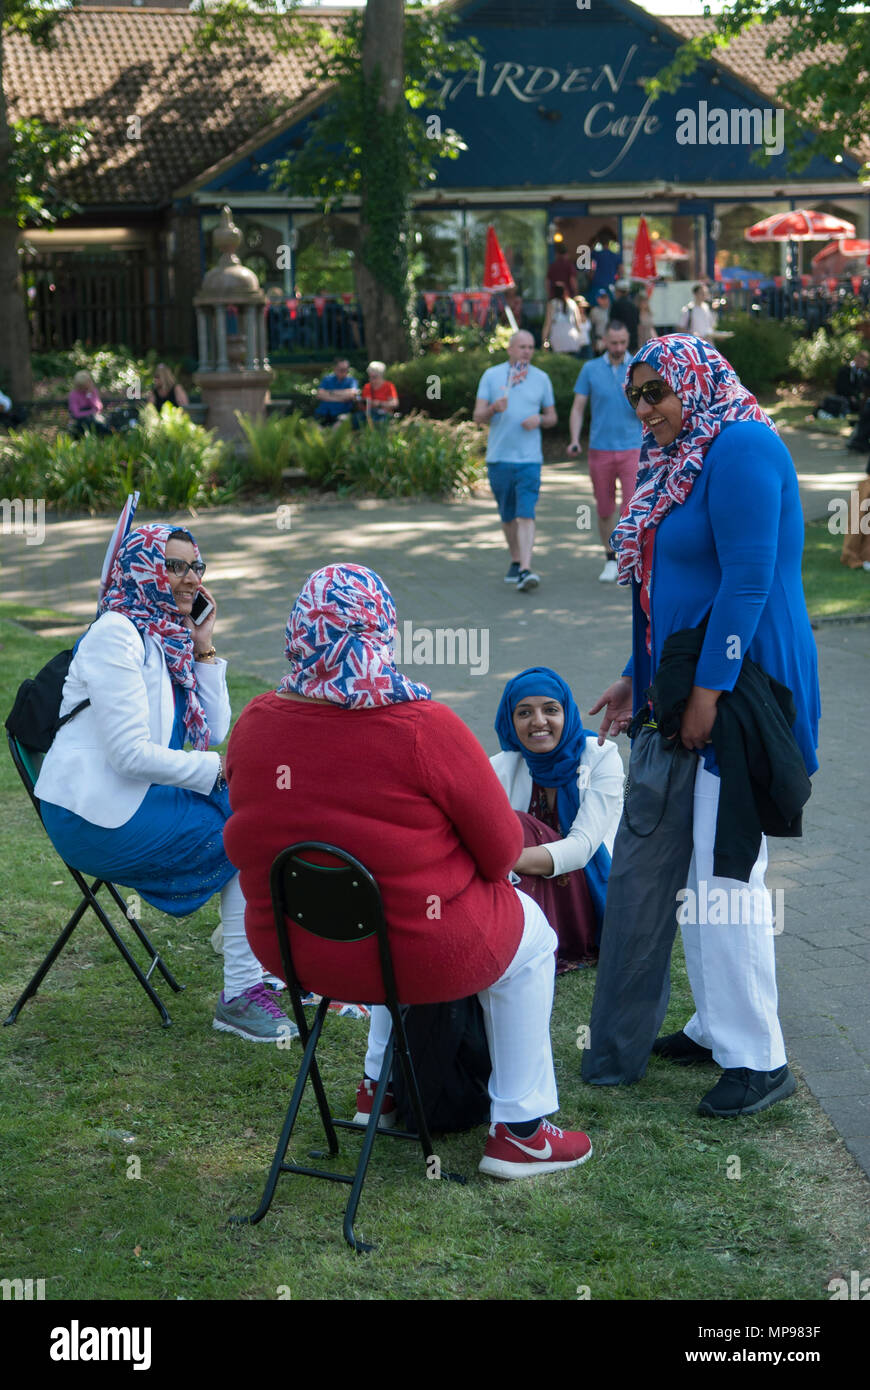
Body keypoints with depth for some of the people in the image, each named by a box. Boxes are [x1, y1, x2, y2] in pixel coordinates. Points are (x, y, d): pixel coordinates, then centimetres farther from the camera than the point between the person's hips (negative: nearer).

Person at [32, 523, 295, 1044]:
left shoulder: (169, 636, 11)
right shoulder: (116, 634, -15)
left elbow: (212, 733, 12)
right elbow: (131, 754, -22)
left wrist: (203, 647, 4)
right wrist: (222, 771, -17)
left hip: (136, 800, 8)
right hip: (98, 817, -8)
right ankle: (240, 995, -3)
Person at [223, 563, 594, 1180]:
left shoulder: (255, 723, -9)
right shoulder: (426, 729, -22)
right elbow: (502, 850, -13)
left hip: (290, 947, 5)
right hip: (417, 954, -5)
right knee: (529, 935, 25)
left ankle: (377, 1088, 45)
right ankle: (519, 1130, 27)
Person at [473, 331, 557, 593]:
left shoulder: (541, 379, 7)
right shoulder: (491, 375, 5)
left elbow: (552, 417, 14)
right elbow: (478, 417, 2)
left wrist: (539, 419, -9)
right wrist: (493, 408, -20)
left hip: (529, 458, -1)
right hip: (498, 457, 1)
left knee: (526, 514, -14)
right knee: (507, 515, 11)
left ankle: (526, 571, -23)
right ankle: (515, 562, 28)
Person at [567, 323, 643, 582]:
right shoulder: (590, 369, 4)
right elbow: (578, 408, 5)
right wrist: (575, 440, -8)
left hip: (632, 449, -1)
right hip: (600, 450, 1)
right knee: (604, 510, 8)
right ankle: (610, 560, 24)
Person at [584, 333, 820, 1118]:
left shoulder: (742, 448, -15)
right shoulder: (681, 458, 16)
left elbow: (748, 579, -21)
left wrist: (708, 690, -21)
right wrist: (640, 677, 21)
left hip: (743, 684, -10)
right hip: (696, 681, 10)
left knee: (727, 870, -7)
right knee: (697, 865, 14)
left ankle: (758, 1059, 1)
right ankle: (717, 1026, 26)